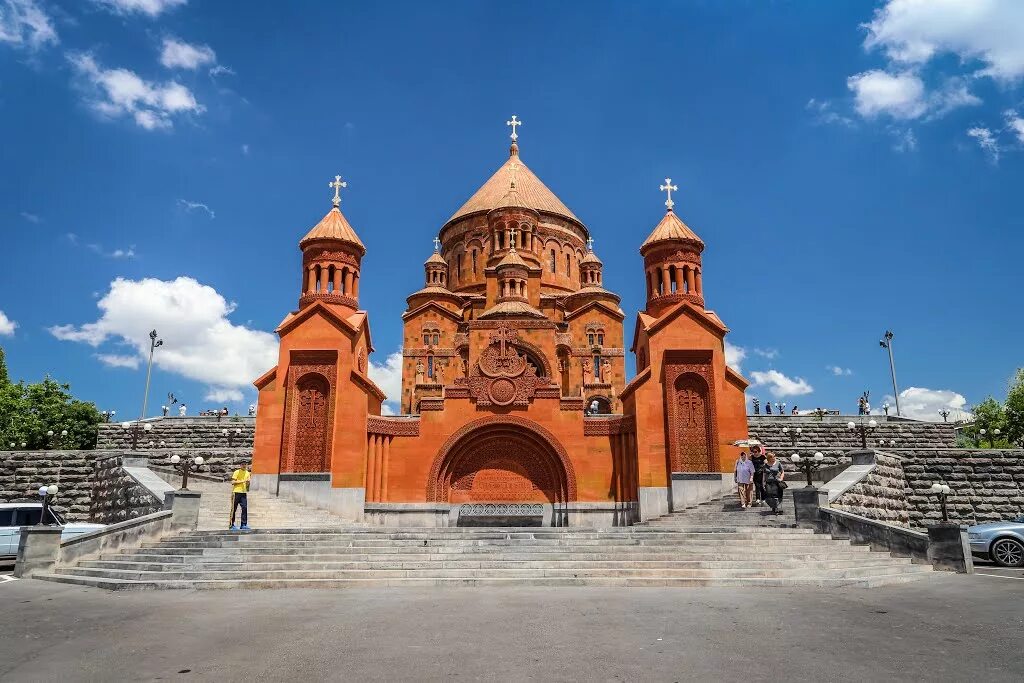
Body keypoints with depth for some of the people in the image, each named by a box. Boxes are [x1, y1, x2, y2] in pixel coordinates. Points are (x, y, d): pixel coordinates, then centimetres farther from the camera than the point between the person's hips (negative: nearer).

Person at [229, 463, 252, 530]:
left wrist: (248, 482, -8)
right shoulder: (236, 472, -2)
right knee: (234, 509, 0)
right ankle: (232, 524, 7)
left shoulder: (247, 473, 13)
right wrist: (241, 481, -15)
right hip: (236, 492, -4)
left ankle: (244, 524, 0)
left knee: (245, 508, -3)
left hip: (244, 492, 4)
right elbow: (232, 482, -7)